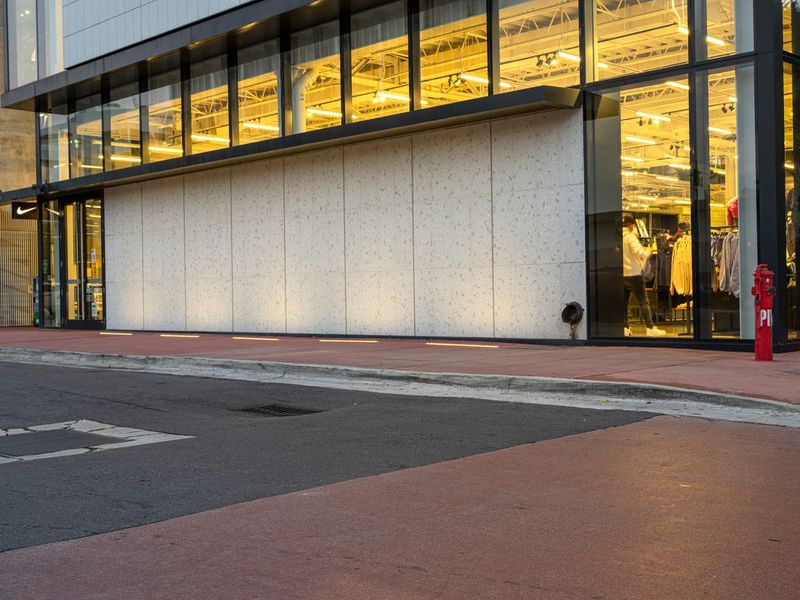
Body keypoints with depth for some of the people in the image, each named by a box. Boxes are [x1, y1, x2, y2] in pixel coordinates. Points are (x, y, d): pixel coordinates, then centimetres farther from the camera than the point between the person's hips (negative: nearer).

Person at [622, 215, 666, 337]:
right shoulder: (630, 237, -10)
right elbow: (638, 252, -23)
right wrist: (647, 253, -3)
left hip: (622, 275, 6)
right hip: (633, 273, -6)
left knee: (624, 302, 11)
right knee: (643, 301, -3)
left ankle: (625, 328, 9)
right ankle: (650, 328, -5)